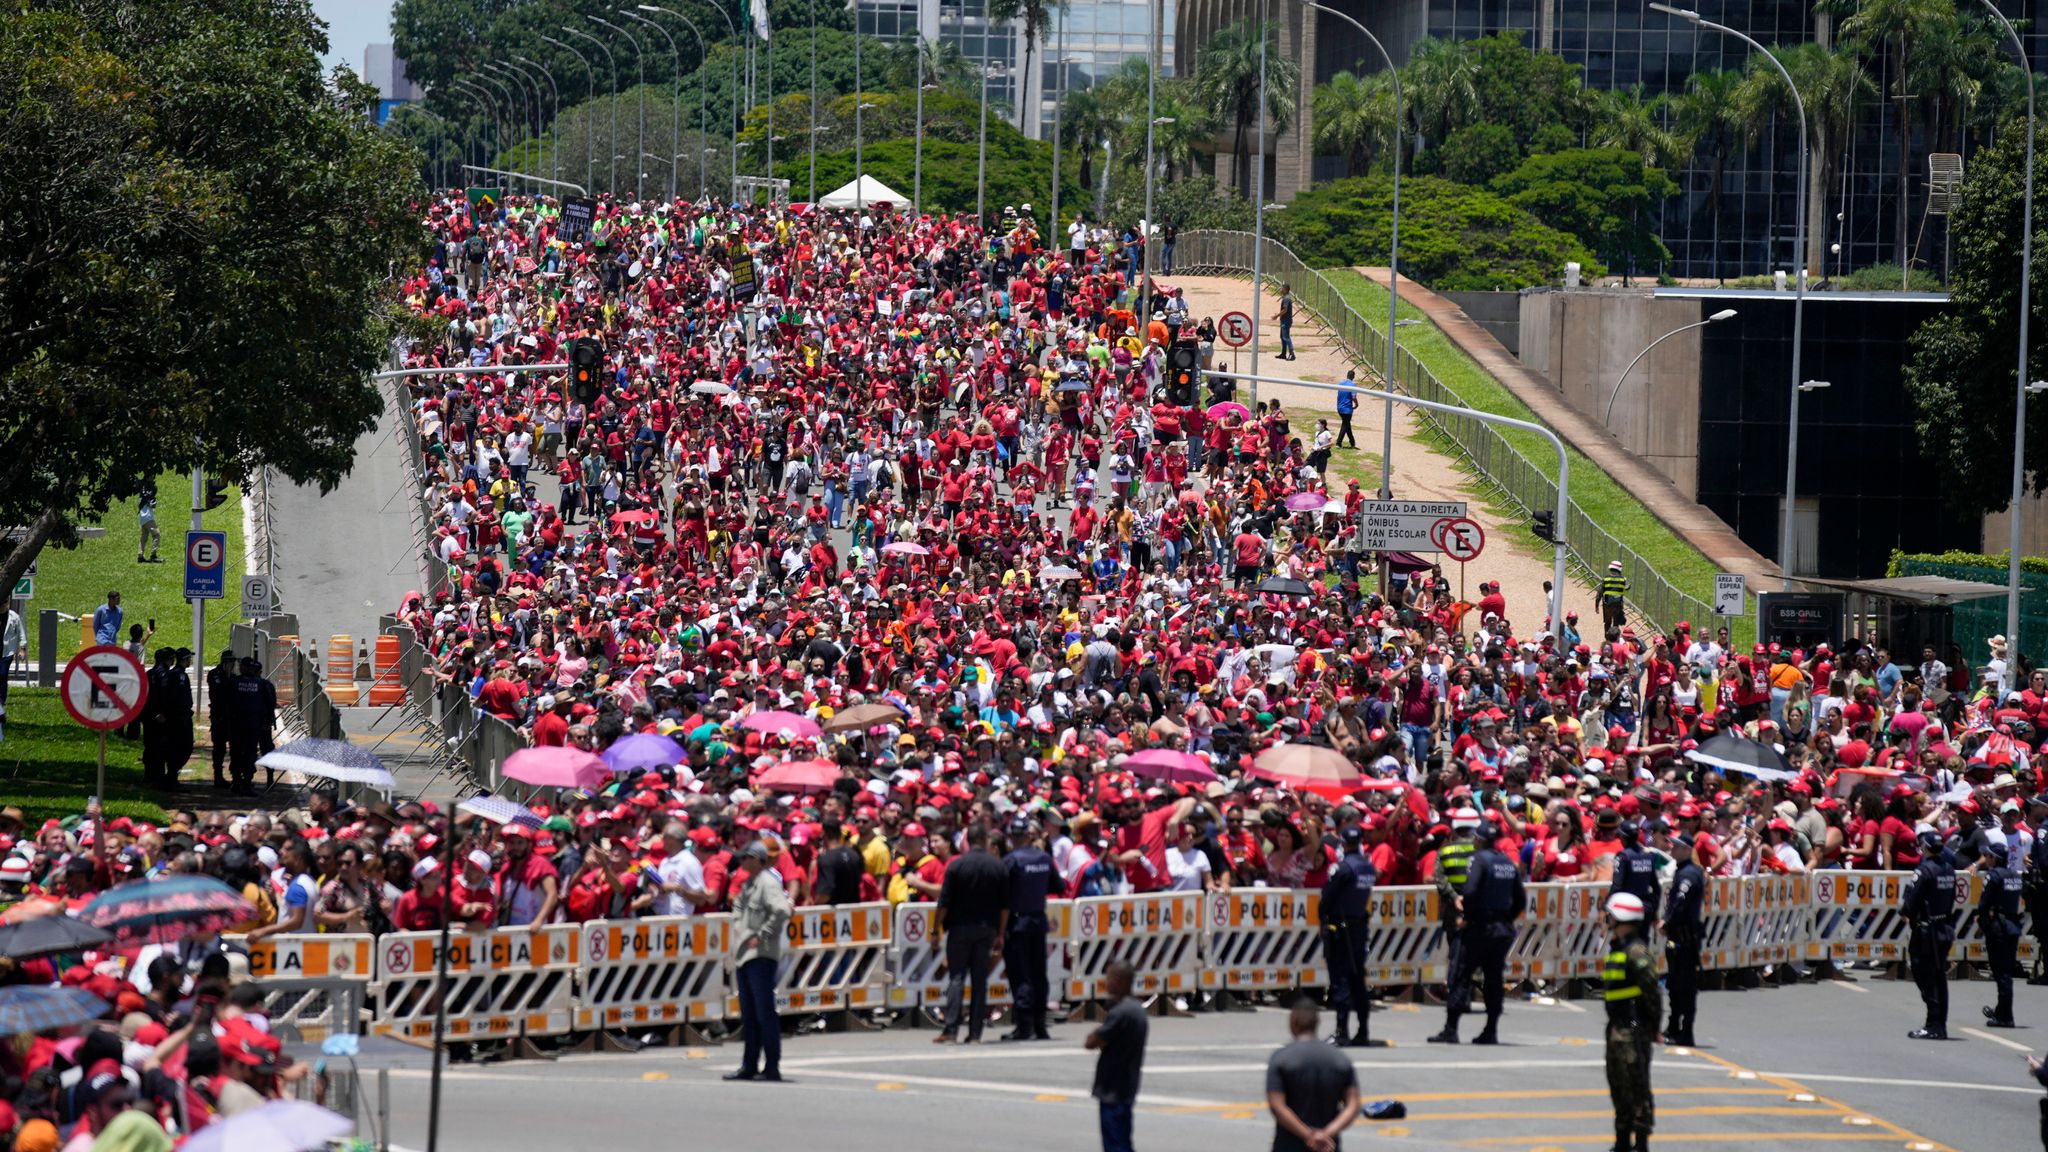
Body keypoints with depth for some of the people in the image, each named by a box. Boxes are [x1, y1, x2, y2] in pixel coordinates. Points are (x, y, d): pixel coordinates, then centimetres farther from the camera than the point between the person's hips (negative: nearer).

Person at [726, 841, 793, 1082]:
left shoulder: (768, 882, -12)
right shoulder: (747, 883, 17)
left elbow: (782, 912, -25)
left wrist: (762, 936, -19)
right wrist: (738, 929, 15)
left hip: (761, 955, -10)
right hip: (744, 954, 10)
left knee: (765, 1012, -7)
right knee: (748, 1015, 13)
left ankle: (772, 1067, -5)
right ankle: (749, 1065, 19)